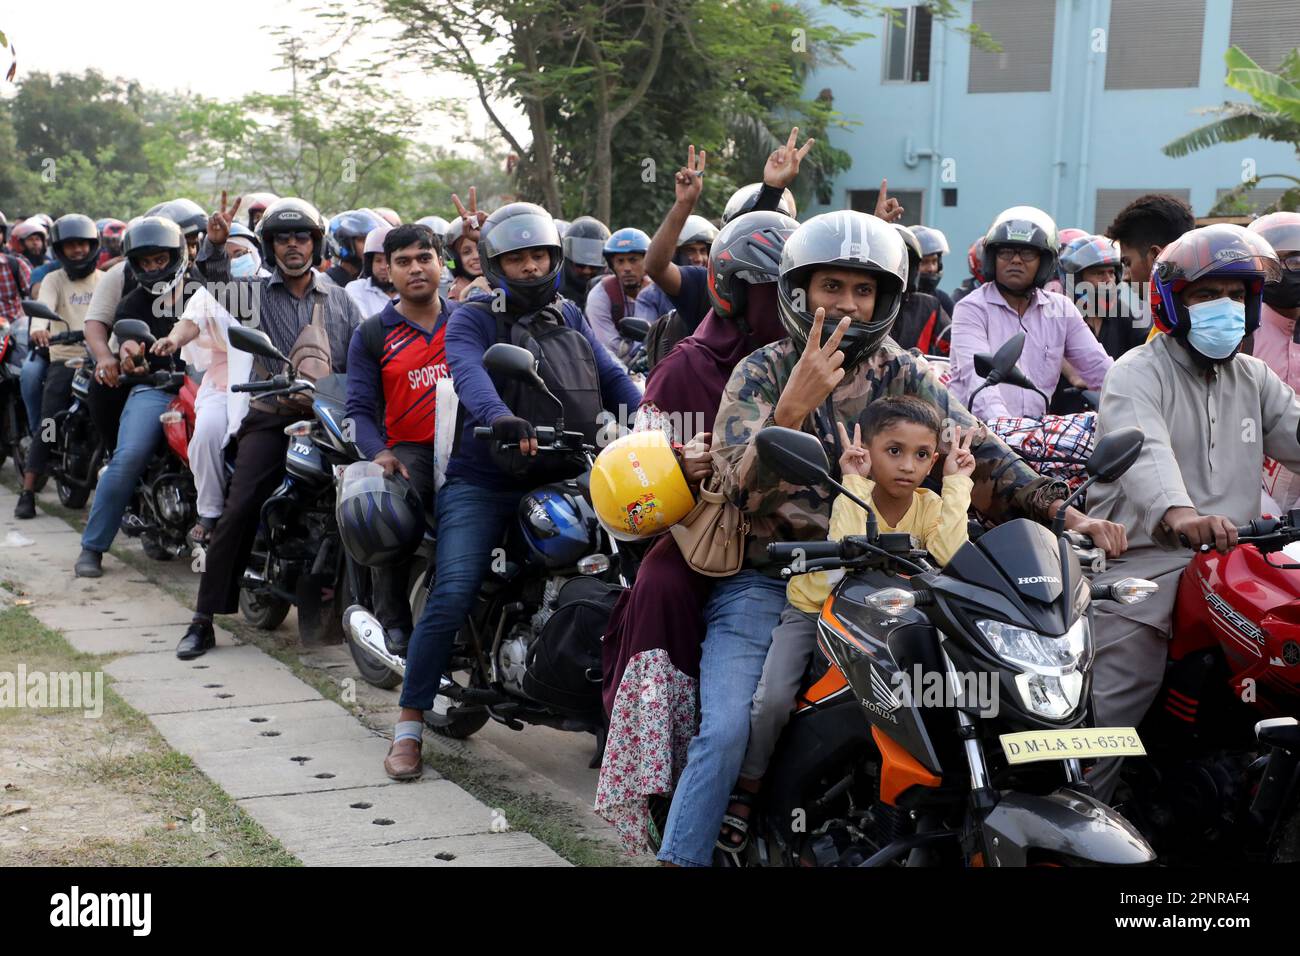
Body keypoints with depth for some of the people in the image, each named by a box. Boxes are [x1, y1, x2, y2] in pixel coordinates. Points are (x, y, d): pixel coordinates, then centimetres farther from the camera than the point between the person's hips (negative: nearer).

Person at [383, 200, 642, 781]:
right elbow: (466, 369, -22)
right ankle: (409, 727, -7)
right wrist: (499, 416, -43)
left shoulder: (569, 317, 18)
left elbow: (611, 377, 10)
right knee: (453, 596, -19)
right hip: (484, 484, -5)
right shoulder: (474, 318, 0)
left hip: (564, 478, 5)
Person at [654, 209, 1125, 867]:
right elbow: (740, 487, -18)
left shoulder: (904, 376, 8)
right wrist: (793, 405, -36)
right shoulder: (762, 373, -2)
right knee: (726, 734, -20)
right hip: (765, 584, -3)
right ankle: (681, 855, -5)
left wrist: (1063, 512, -20)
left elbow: (977, 455, -4)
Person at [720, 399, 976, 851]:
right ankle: (747, 786, 1)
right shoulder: (852, 500, -20)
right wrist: (855, 483, -39)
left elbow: (951, 556, -32)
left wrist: (956, 482, -28)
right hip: (814, 607, -3)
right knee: (774, 697, -21)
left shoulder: (929, 505, -12)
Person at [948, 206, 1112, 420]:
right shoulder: (972, 309, 2)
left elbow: (1098, 368, 13)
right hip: (976, 427, -4)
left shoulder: (1061, 309, 17)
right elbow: (976, 374, -14)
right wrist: (1001, 422, -31)